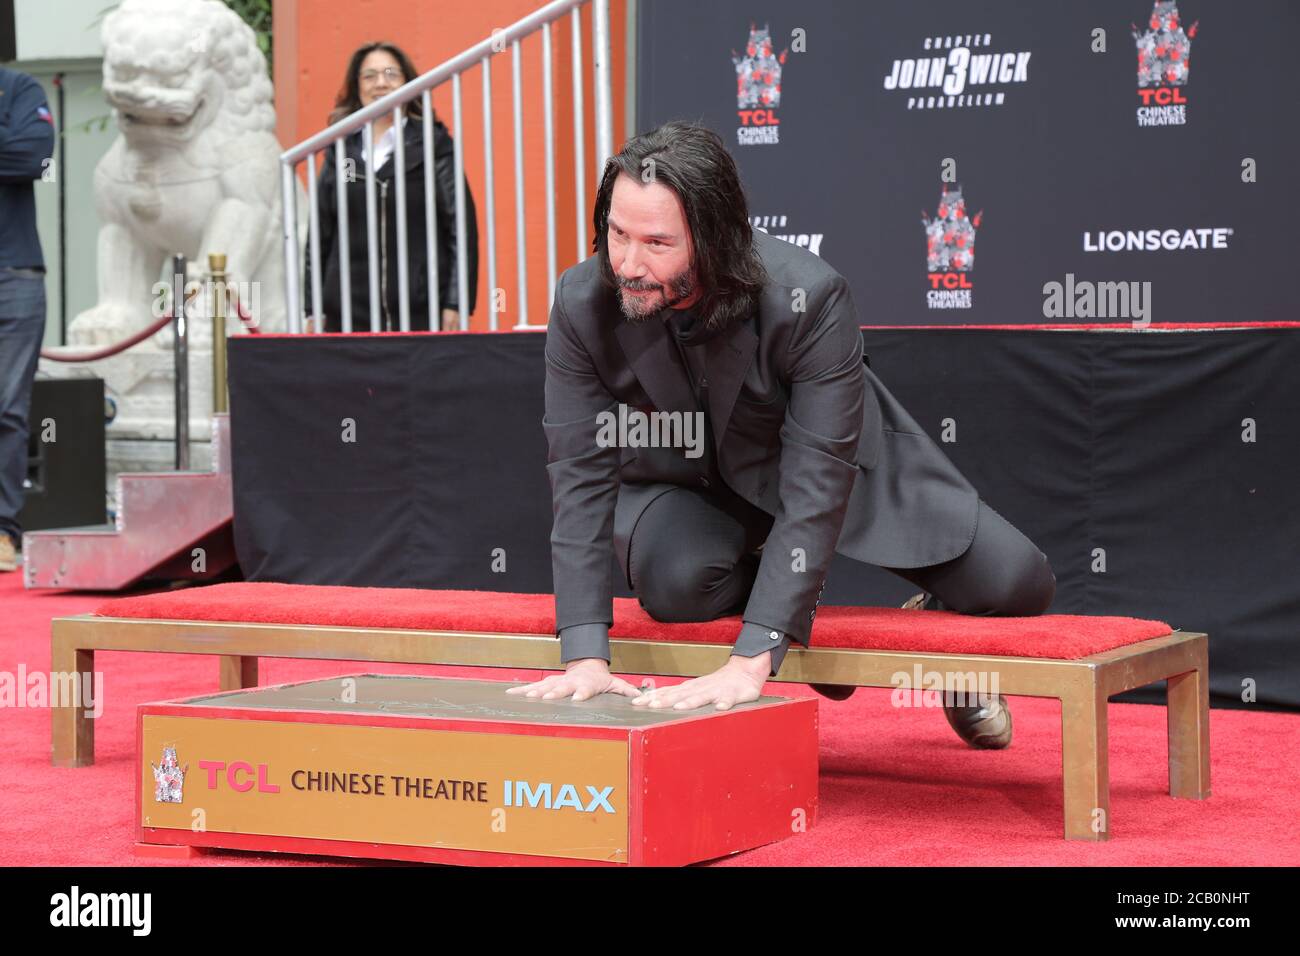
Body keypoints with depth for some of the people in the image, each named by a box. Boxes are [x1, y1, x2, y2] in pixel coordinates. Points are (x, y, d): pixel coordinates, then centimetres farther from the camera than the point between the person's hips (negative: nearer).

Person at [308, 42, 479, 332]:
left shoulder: (434, 147, 5)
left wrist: (455, 305, -7)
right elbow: (319, 235, 16)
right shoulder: (340, 153, 14)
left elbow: (462, 228, 1)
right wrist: (313, 309, 10)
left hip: (422, 314, -2)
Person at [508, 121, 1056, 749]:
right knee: (674, 584, -32)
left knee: (1016, 587, -12)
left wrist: (749, 663, -47)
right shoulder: (582, 304, -28)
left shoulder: (810, 298, -37)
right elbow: (580, 476, -26)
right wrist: (586, 658, -36)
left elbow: (817, 485, -39)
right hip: (686, 478, 2)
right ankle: (778, 587, 5)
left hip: (826, 456, -1)